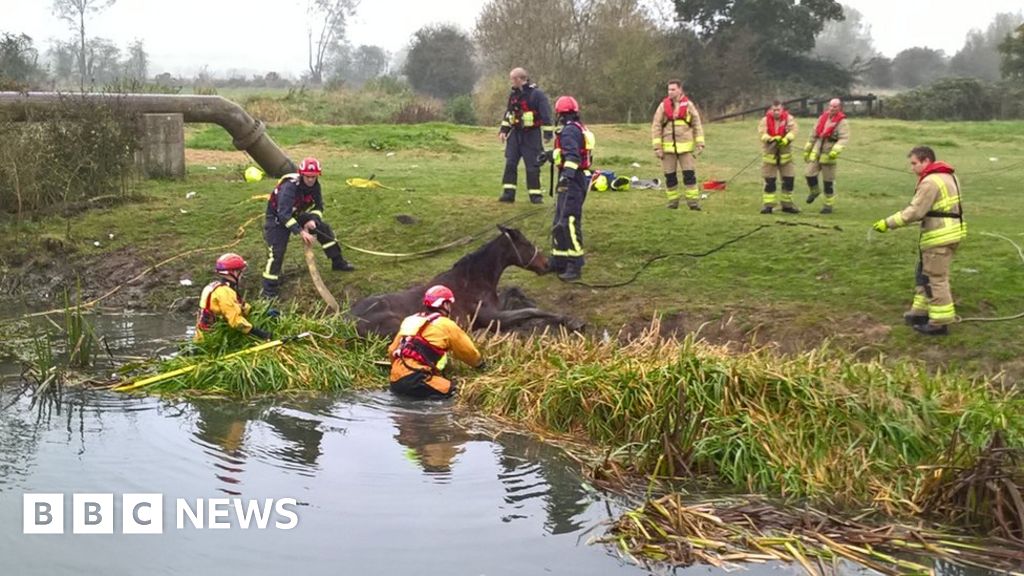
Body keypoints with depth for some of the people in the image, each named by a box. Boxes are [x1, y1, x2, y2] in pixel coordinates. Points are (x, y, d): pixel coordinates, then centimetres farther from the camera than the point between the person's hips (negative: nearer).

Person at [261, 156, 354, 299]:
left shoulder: (315, 186, -13)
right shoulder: (289, 187, -35)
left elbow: (318, 206, 0)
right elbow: (283, 214, -39)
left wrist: (313, 220, -21)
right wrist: (300, 232, -43)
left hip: (296, 215, 7)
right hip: (278, 218, -7)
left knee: (324, 229, 4)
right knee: (276, 252, -18)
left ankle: (337, 262, 21)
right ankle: (269, 290, -12)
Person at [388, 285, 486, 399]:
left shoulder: (410, 320, 21)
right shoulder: (447, 325, 3)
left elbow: (392, 351, 24)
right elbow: (468, 351, 14)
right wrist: (480, 363, 34)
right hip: (416, 381, -8)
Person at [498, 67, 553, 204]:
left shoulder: (536, 94, -12)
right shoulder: (513, 94, 10)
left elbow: (546, 114, -13)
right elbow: (508, 113, 19)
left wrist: (548, 133, -15)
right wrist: (503, 130, 12)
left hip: (531, 134, -6)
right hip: (516, 133, 6)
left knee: (532, 165, -2)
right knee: (510, 163, 0)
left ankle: (535, 194, 6)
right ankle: (508, 193, 4)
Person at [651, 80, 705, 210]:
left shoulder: (688, 105, 2)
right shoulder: (663, 106, 2)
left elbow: (697, 125, 6)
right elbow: (656, 126, 2)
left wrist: (700, 144, -2)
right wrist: (657, 147, -4)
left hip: (685, 146, -1)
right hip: (668, 147, 1)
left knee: (689, 173, -6)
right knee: (670, 175, 5)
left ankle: (693, 201, -2)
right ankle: (673, 201, 16)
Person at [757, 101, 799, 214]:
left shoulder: (789, 119, -3)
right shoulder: (765, 121, -5)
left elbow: (793, 131, -17)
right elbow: (762, 133, -19)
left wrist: (785, 140, -37)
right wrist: (771, 139, -38)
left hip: (785, 154, 2)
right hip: (769, 154, -1)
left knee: (789, 180, 5)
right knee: (769, 181, 1)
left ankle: (787, 204, 18)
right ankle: (767, 205, 7)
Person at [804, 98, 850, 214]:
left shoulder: (842, 122, -7)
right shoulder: (822, 118, 10)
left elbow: (844, 138, -19)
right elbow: (814, 135, 18)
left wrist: (836, 150, -33)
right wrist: (807, 149, 21)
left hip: (828, 154, -5)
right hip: (816, 152, 5)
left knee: (828, 181, 1)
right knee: (810, 174, -3)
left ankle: (829, 204, 12)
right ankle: (814, 191, 28)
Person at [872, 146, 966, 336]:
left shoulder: (930, 182, -18)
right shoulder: (948, 176, 14)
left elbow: (914, 212, -21)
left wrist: (888, 223, -16)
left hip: (939, 237, -10)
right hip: (951, 232, 10)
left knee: (936, 278, -2)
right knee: (925, 274, 19)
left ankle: (940, 322, 4)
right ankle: (921, 311, 26)